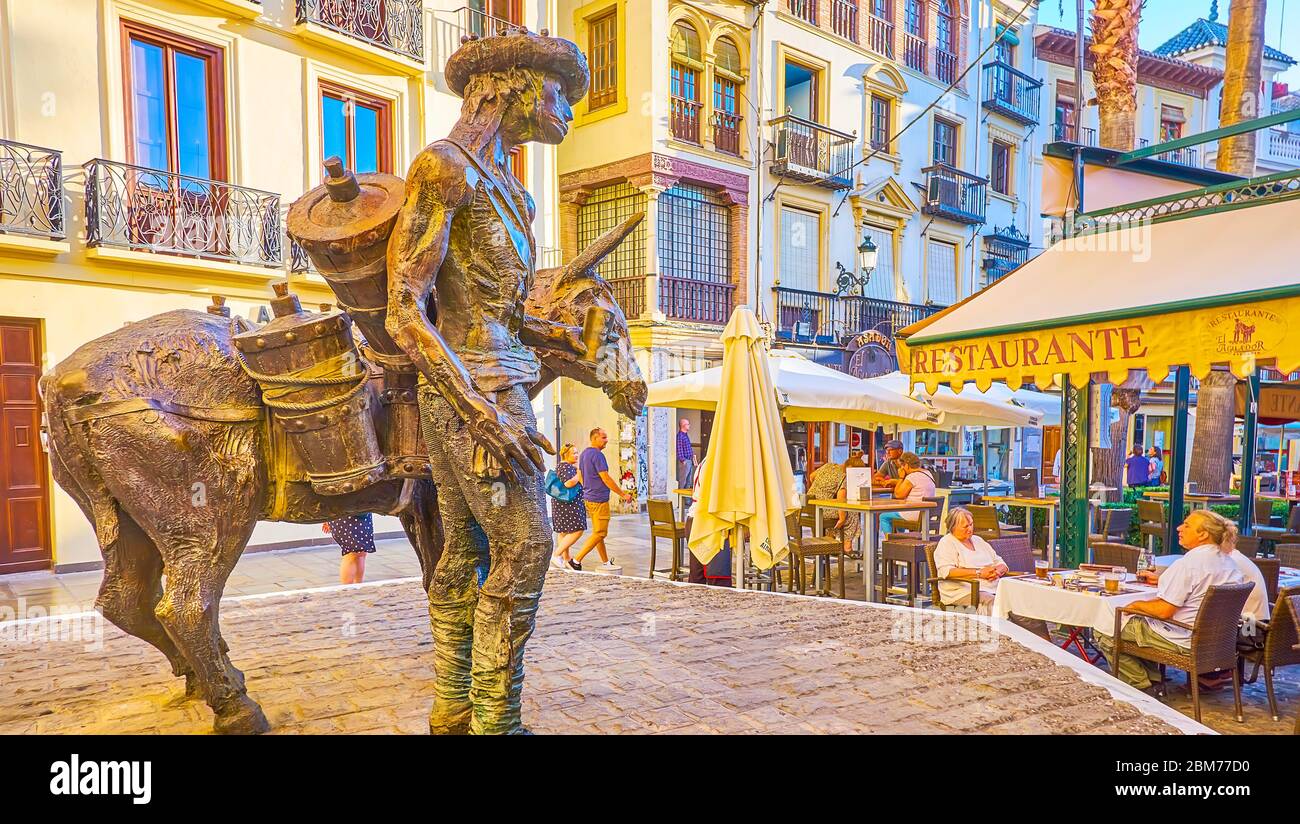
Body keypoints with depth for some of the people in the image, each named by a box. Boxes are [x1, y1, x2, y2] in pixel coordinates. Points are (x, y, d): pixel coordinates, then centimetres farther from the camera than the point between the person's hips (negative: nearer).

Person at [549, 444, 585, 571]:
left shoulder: (561, 465, 17)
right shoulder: (566, 466, -15)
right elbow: (569, 483, -27)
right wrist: (579, 474, -14)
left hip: (565, 504, 11)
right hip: (567, 504, -11)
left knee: (564, 532, 12)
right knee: (577, 531, -12)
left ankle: (566, 559, 16)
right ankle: (556, 555, -11)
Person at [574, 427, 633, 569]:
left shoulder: (583, 454, 12)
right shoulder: (597, 455, -17)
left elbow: (580, 476, 20)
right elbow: (606, 479, -19)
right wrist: (623, 494, -13)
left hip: (588, 498, 10)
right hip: (599, 500, -10)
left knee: (598, 532, 14)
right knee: (599, 534, -4)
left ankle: (606, 562, 22)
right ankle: (577, 560, -5)